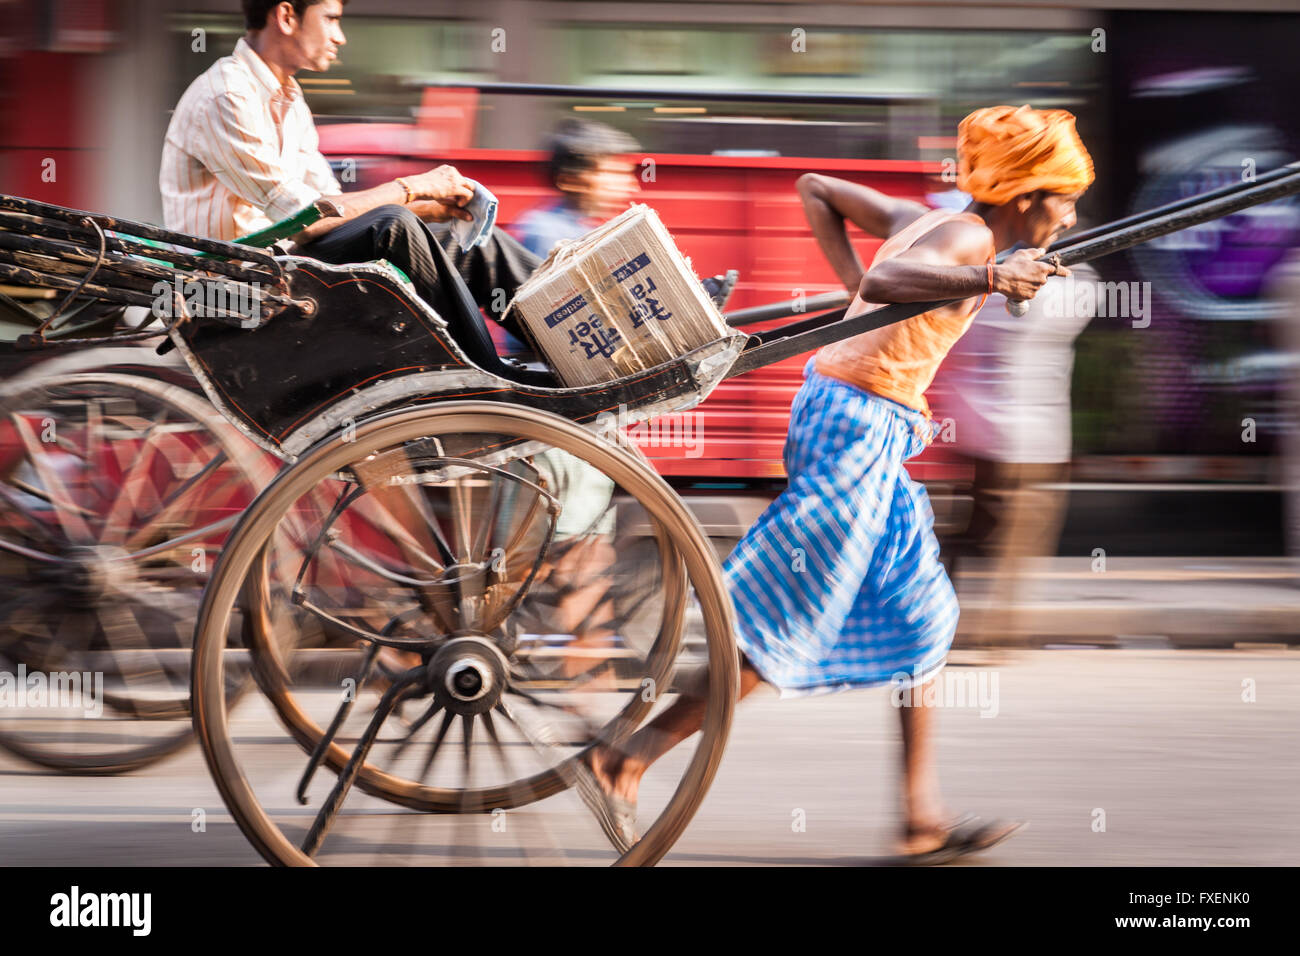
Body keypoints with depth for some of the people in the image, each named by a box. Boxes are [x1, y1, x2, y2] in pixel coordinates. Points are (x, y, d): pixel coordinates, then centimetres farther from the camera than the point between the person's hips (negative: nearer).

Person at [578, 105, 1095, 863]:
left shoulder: (924, 221, 13)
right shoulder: (967, 235, -12)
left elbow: (817, 189, 21)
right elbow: (887, 281, -32)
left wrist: (854, 283, 18)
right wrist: (988, 279, -41)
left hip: (841, 414, 10)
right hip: (860, 427, -10)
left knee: (920, 622, 13)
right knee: (778, 633, -5)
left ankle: (925, 821, 16)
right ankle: (627, 762, 1)